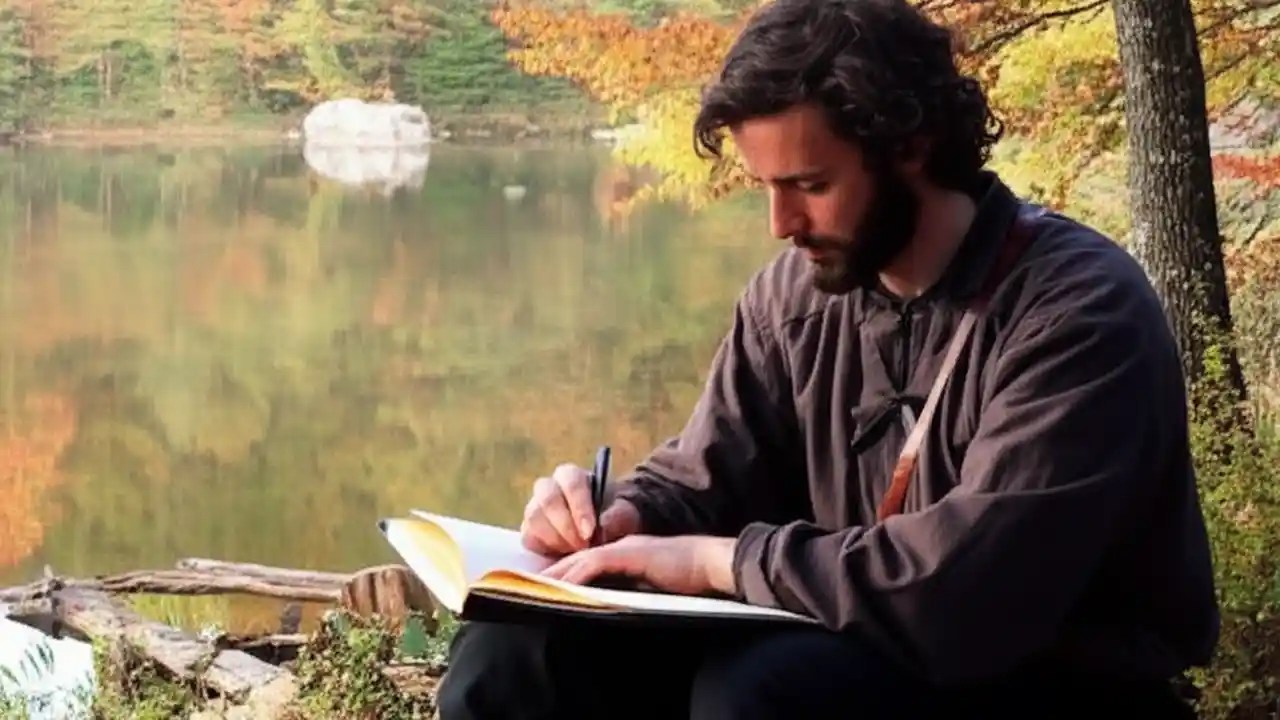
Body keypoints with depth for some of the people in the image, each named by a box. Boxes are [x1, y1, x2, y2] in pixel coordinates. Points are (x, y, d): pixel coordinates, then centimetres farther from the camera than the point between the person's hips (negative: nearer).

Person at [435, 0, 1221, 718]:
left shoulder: (1079, 310, -20)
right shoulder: (797, 293, 2)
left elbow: (972, 585, -30)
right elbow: (701, 480, 13)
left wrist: (720, 559, -23)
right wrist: (621, 518, -11)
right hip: (866, 653, 6)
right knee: (513, 654, -11)